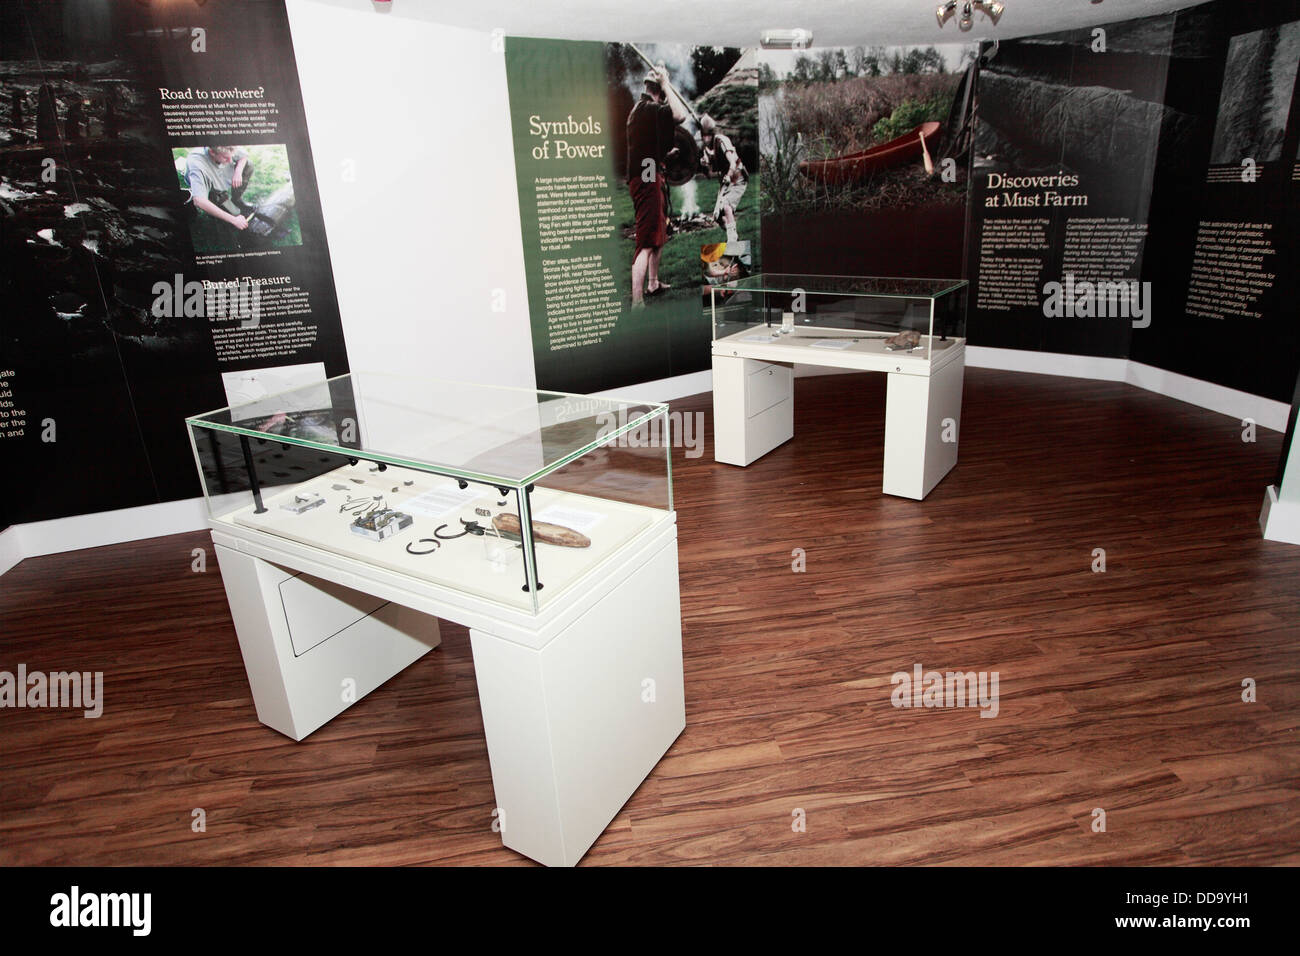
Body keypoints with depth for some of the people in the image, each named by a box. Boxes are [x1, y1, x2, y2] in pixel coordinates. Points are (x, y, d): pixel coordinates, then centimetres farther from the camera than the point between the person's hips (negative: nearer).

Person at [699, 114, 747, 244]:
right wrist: (705, 166, -13)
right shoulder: (705, 150, 4)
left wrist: (728, 177, -42)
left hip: (737, 180, -8)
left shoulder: (721, 141, -17)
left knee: (726, 205, -29)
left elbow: (733, 163, -27)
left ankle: (732, 238, -21)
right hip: (724, 181, 8)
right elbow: (710, 173, 8)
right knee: (717, 215, 4)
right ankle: (734, 238, 25)